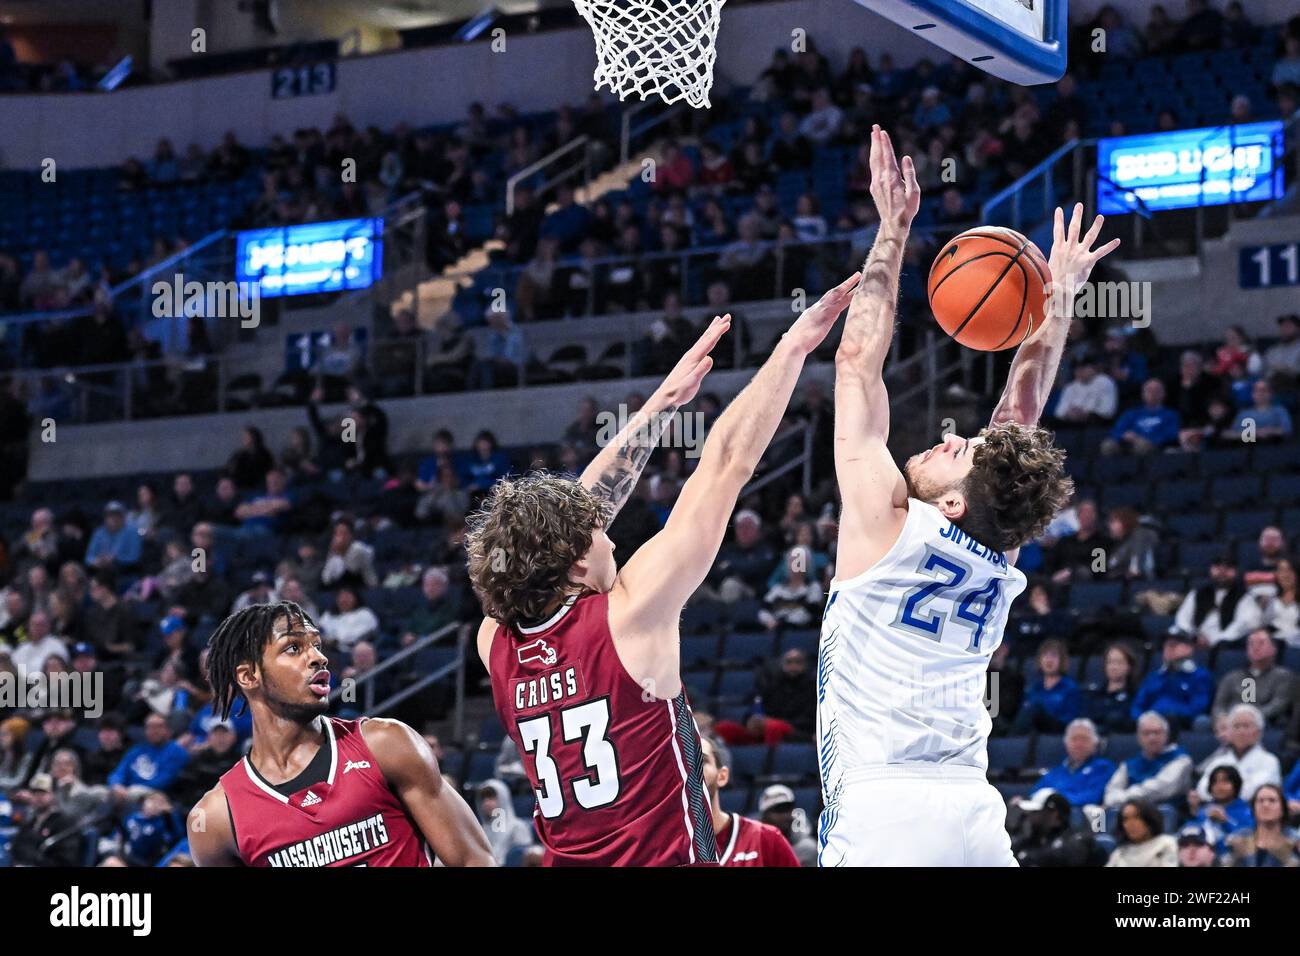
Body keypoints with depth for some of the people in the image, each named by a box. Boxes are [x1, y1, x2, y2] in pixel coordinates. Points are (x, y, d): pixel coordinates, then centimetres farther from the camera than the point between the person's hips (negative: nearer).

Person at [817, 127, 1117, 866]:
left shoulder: (888, 524, -2)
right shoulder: (1000, 560, 12)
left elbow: (859, 360, 3)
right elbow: (1023, 414, 26)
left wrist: (894, 230, 10)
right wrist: (1059, 299, 33)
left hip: (884, 814, -6)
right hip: (975, 810, 6)